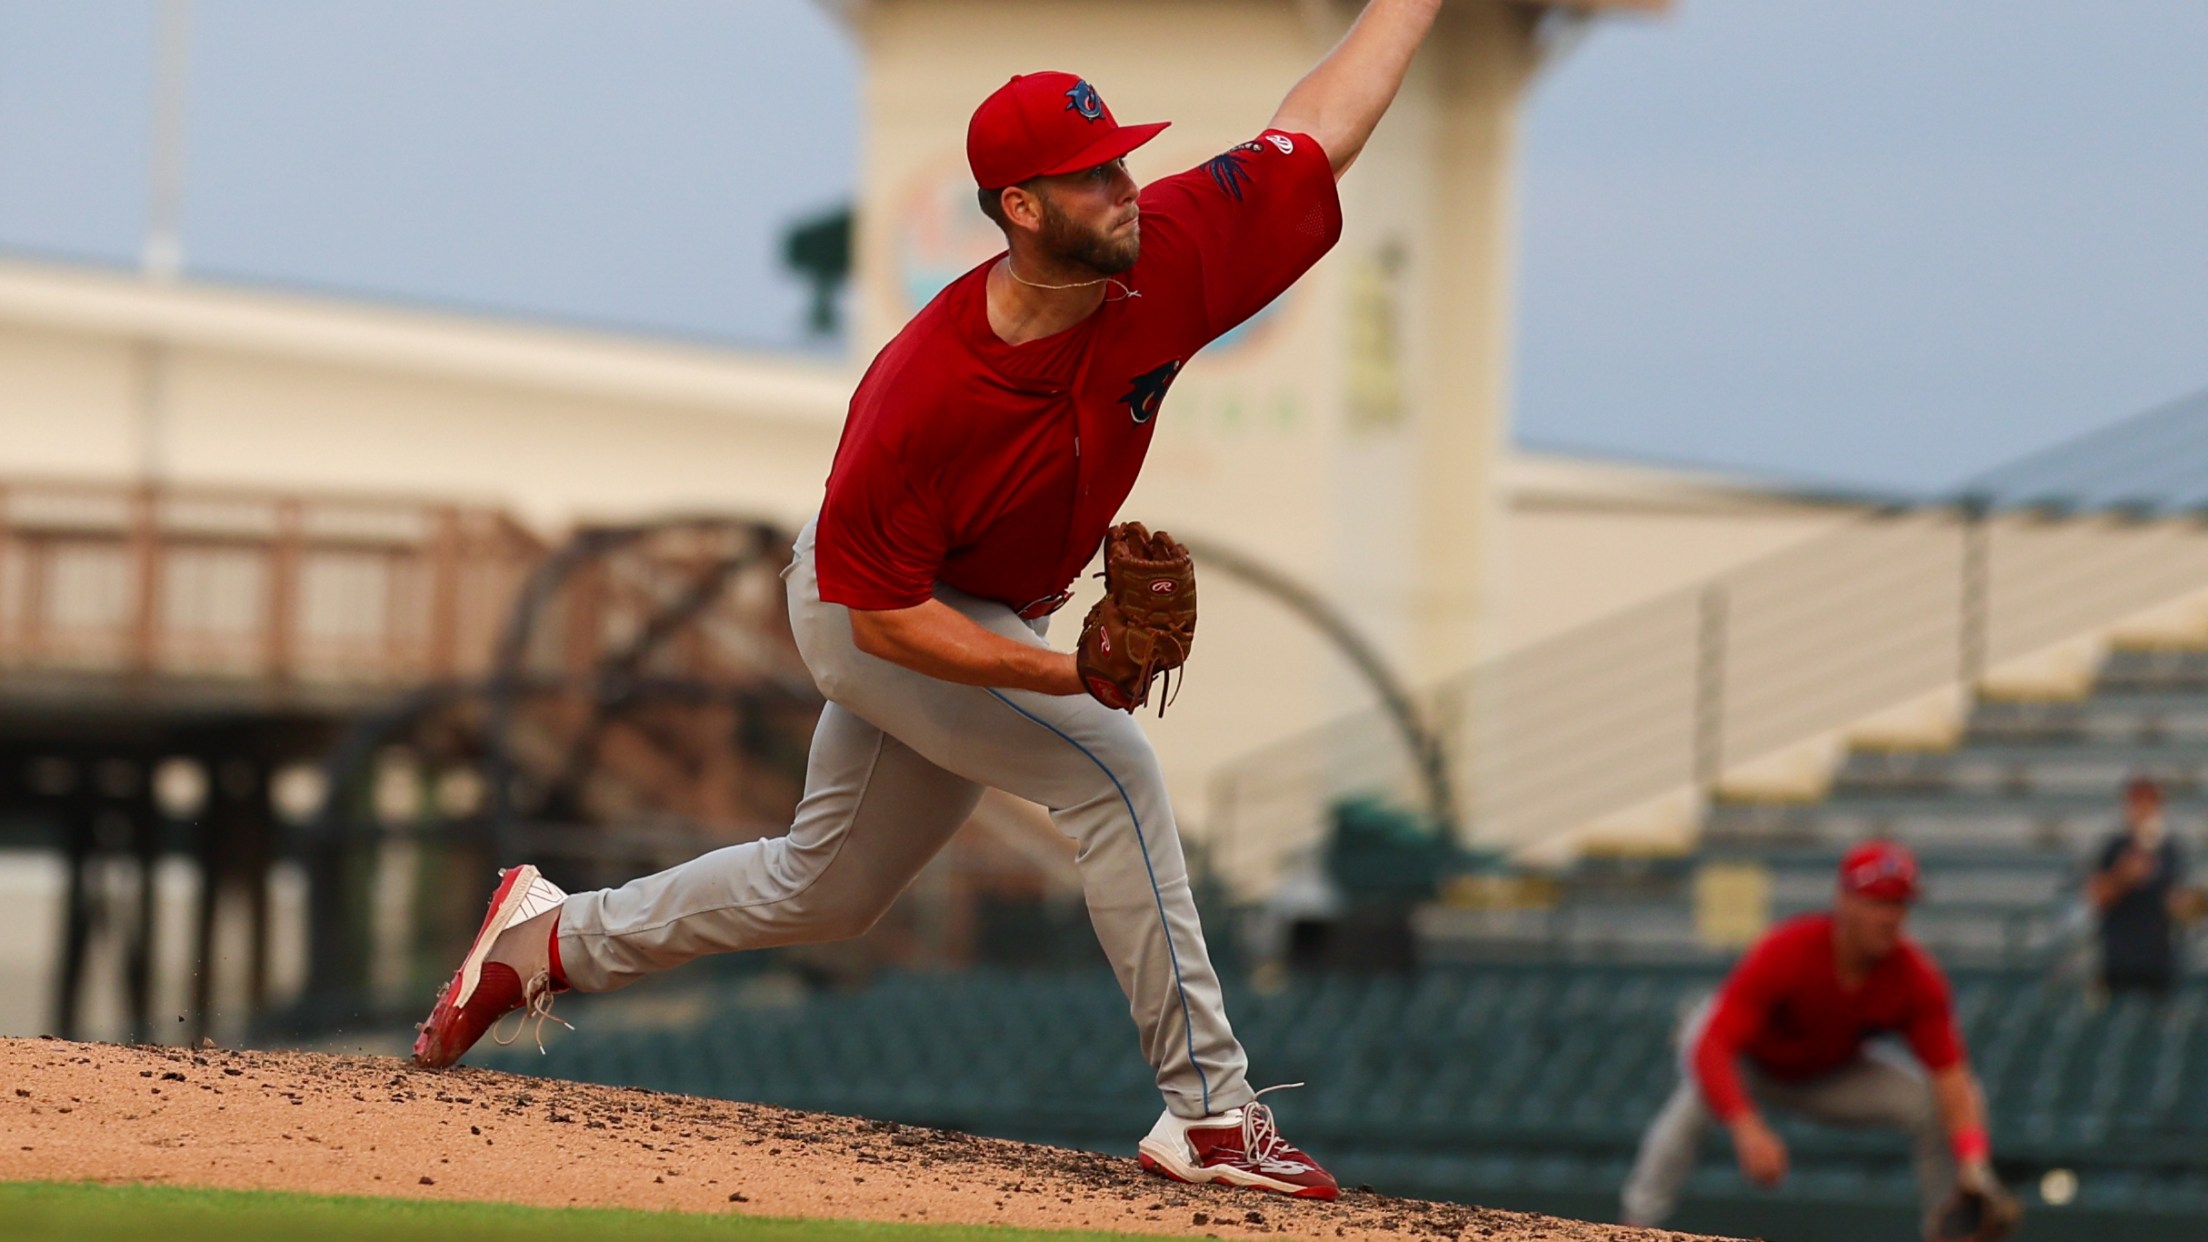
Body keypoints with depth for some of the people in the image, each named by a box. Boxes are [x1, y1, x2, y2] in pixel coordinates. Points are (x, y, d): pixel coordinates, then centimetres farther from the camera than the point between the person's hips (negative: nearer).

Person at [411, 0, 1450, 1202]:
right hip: (871, 615, -7)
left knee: (824, 889, 20)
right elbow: (886, 613, -28)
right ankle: (1206, 1107, -17)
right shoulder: (922, 395, -37)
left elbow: (1323, 124, -14)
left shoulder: (1165, 259, -25)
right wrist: (1063, 672, -38)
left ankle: (555, 938, 37)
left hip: (993, 617, 7)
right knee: (1111, 769, -23)